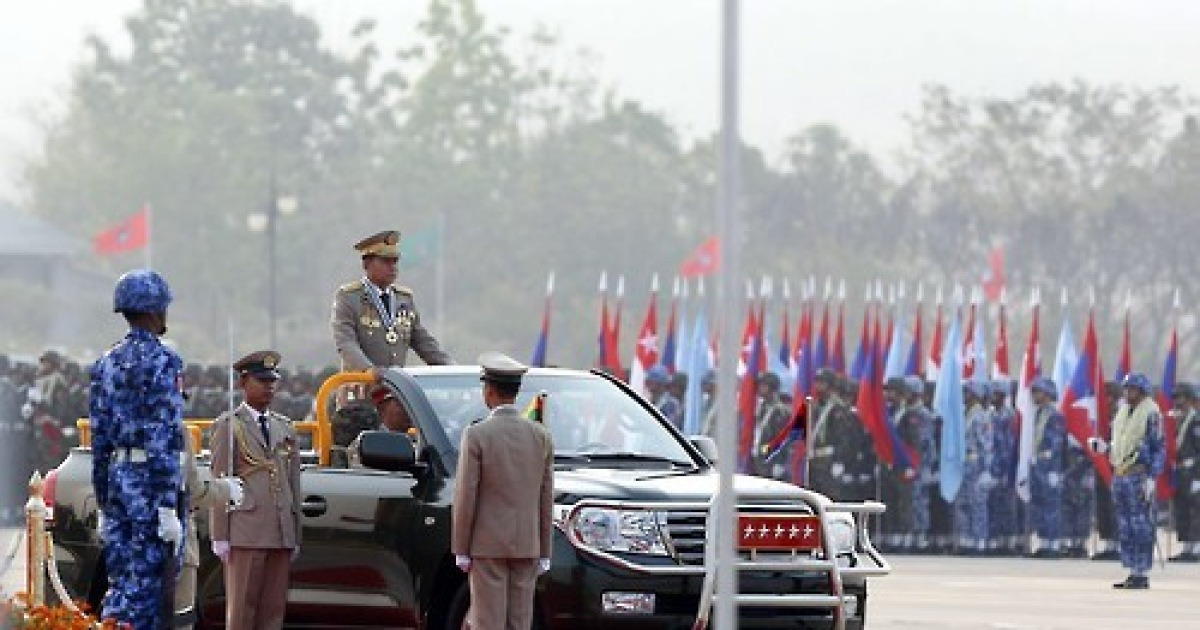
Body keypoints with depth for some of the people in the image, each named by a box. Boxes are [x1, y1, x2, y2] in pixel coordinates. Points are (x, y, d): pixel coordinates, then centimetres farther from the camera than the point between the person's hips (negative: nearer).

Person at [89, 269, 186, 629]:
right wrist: (168, 507, -17)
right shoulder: (162, 361, -11)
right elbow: (164, 437, -16)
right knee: (147, 584, -5)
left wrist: (103, 503, 19)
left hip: (118, 478, 7)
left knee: (120, 583, 11)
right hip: (151, 481, -7)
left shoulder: (106, 364, 11)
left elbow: (99, 437, 14)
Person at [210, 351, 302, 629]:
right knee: (241, 607, -6)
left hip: (281, 532, 5)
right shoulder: (228, 425, 4)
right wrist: (220, 536, -9)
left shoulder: (285, 428, 19)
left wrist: (296, 537, 13)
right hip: (245, 532, -5)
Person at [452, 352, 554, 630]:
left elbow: (466, 498, -10)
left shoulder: (476, 435, -10)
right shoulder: (540, 436, 4)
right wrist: (544, 553, 12)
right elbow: (546, 500, 7)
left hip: (488, 545, -4)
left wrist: (460, 550, -3)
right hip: (527, 546, 4)